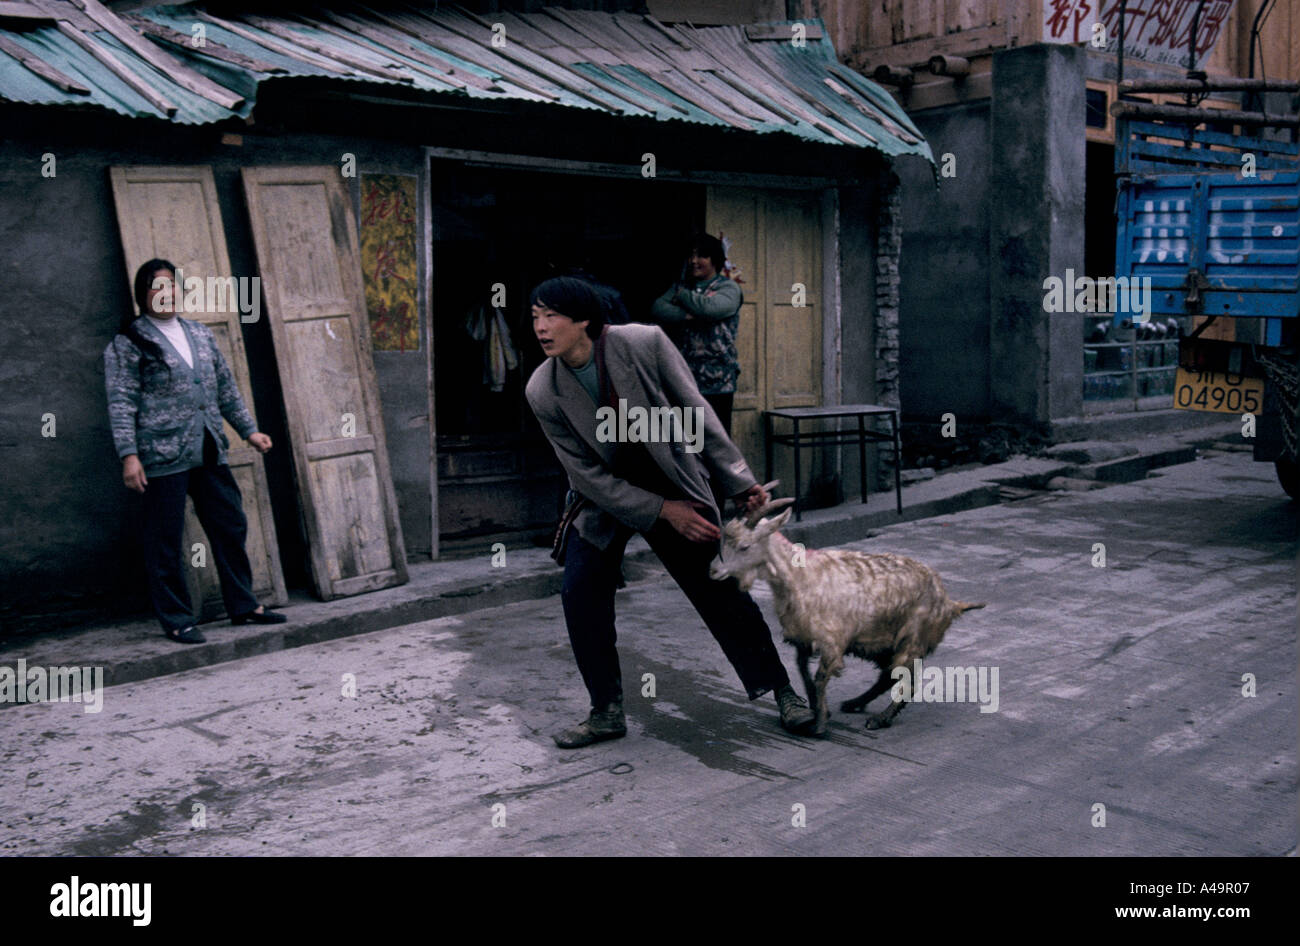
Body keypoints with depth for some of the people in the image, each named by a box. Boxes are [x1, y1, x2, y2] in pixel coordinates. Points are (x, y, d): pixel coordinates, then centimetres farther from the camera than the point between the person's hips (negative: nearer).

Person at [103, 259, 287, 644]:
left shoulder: (200, 333, 15)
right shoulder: (129, 342, -3)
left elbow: (226, 387, 21)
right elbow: (121, 402, -8)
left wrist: (248, 429, 19)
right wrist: (129, 454, -15)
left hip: (208, 453, 6)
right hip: (162, 457, -6)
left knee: (231, 526, 10)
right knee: (165, 542, 0)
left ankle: (243, 605, 22)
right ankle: (177, 621, 10)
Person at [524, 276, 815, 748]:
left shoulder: (645, 343, -22)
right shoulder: (543, 391, -18)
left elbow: (695, 412, -13)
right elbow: (588, 475, -14)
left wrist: (739, 480, -12)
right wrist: (663, 512, -18)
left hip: (675, 485, -1)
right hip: (603, 496, 2)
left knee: (722, 589, 2)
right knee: (580, 593, -11)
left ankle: (783, 691, 18)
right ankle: (607, 713, 5)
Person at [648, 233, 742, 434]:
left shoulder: (729, 288, 2)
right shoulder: (680, 286, 16)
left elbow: (709, 308, -18)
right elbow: (656, 309, 0)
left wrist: (682, 295, -1)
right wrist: (685, 315, -14)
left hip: (717, 382, -4)